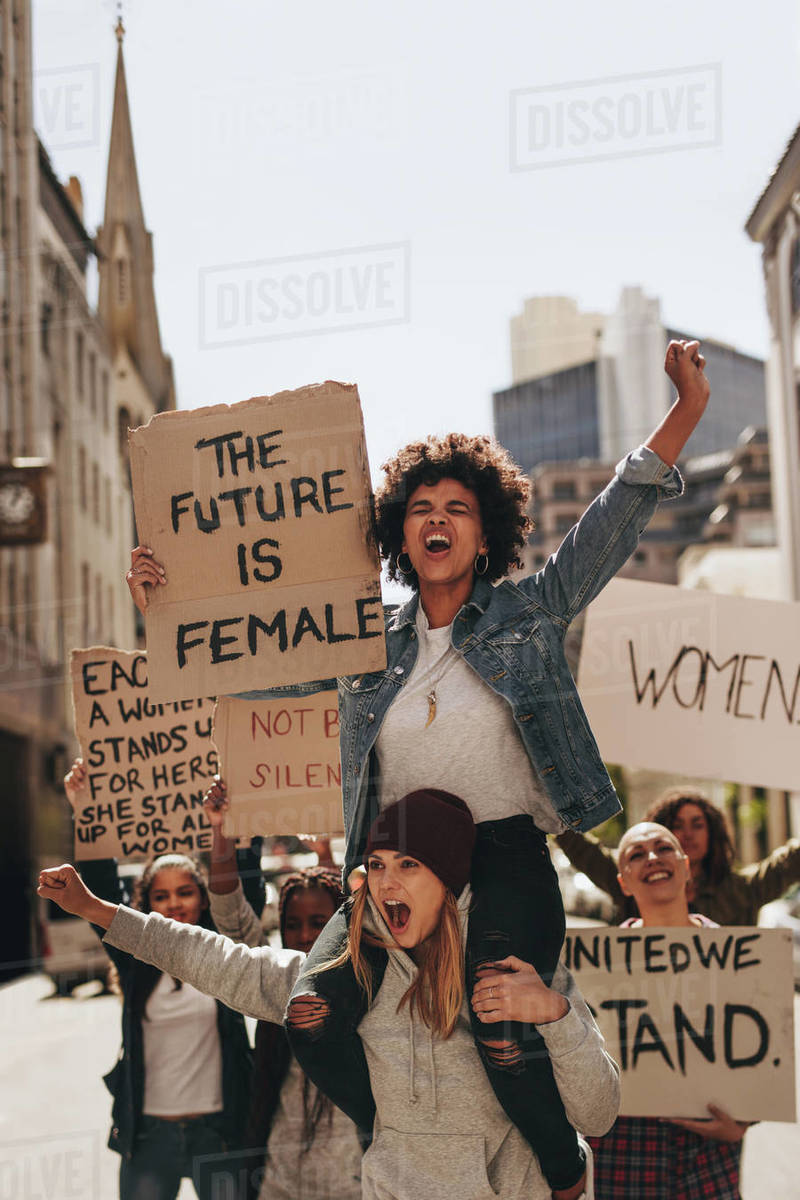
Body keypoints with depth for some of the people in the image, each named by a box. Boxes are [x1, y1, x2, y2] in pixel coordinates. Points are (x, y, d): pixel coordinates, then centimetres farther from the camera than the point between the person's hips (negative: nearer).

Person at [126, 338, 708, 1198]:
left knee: (502, 1035, -26)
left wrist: (688, 408, -10)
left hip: (506, 862, -3)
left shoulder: (528, 613, 6)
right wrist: (165, 606, 2)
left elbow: (617, 518, -1)